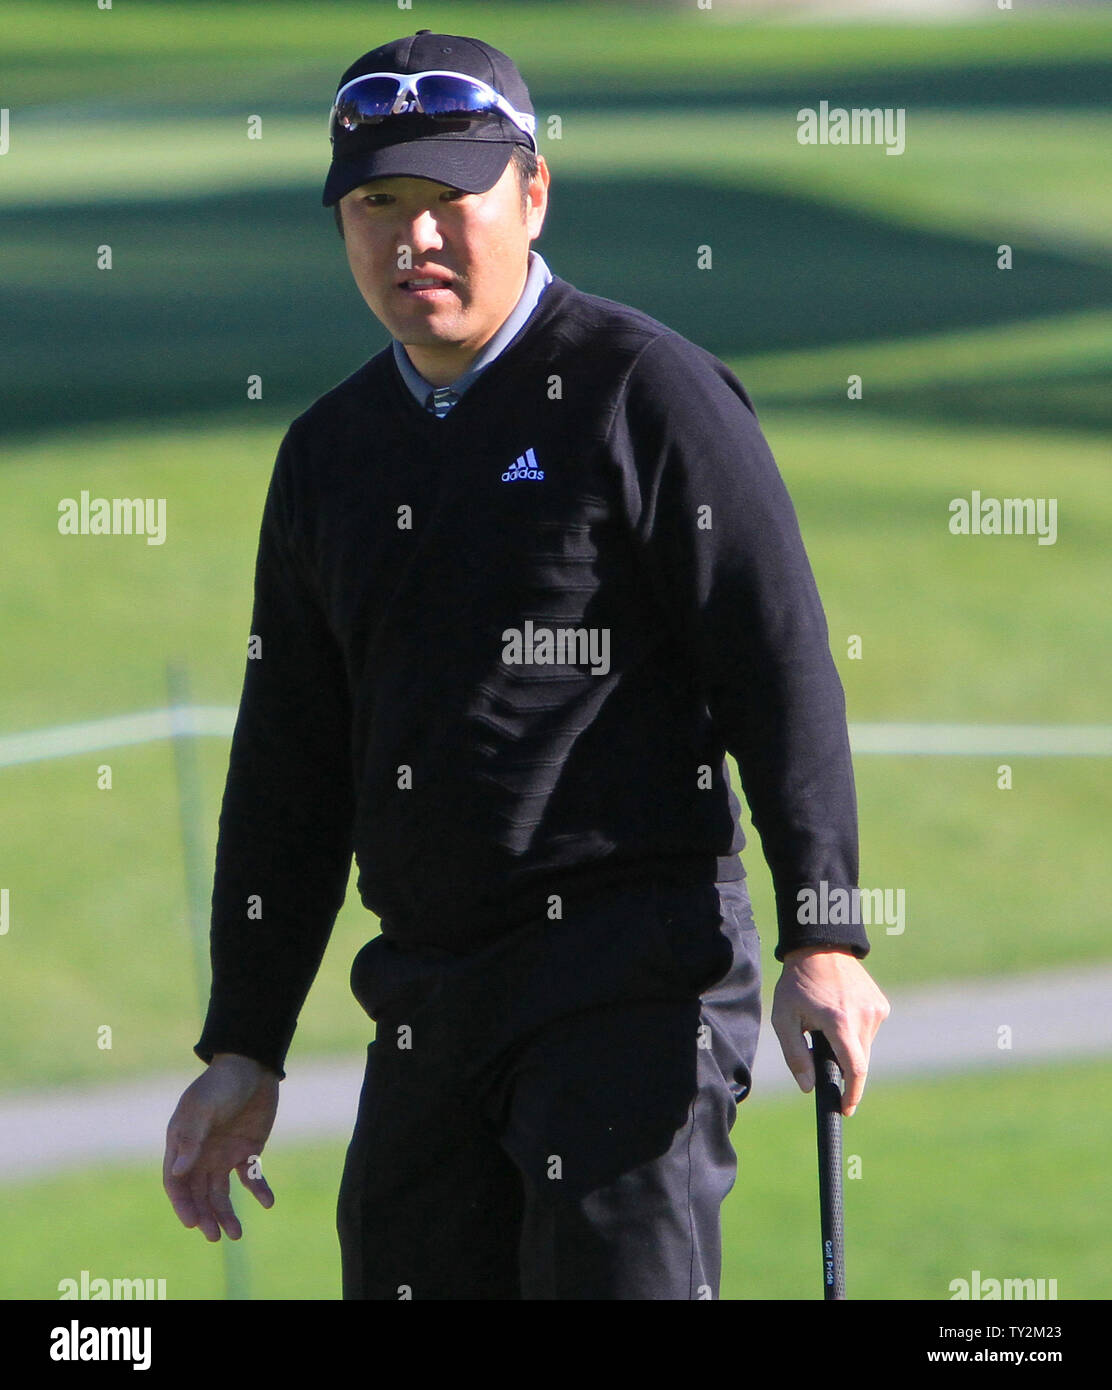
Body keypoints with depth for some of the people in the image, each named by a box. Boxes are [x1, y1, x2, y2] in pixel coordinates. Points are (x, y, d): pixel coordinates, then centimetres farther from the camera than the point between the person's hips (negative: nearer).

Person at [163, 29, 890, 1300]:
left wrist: (823, 942, -18)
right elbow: (289, 769, 18)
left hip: (633, 981, -7)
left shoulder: (644, 392, -4)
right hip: (429, 999, 7)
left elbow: (782, 670, -9)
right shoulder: (331, 452, 15)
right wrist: (241, 1053, 15)